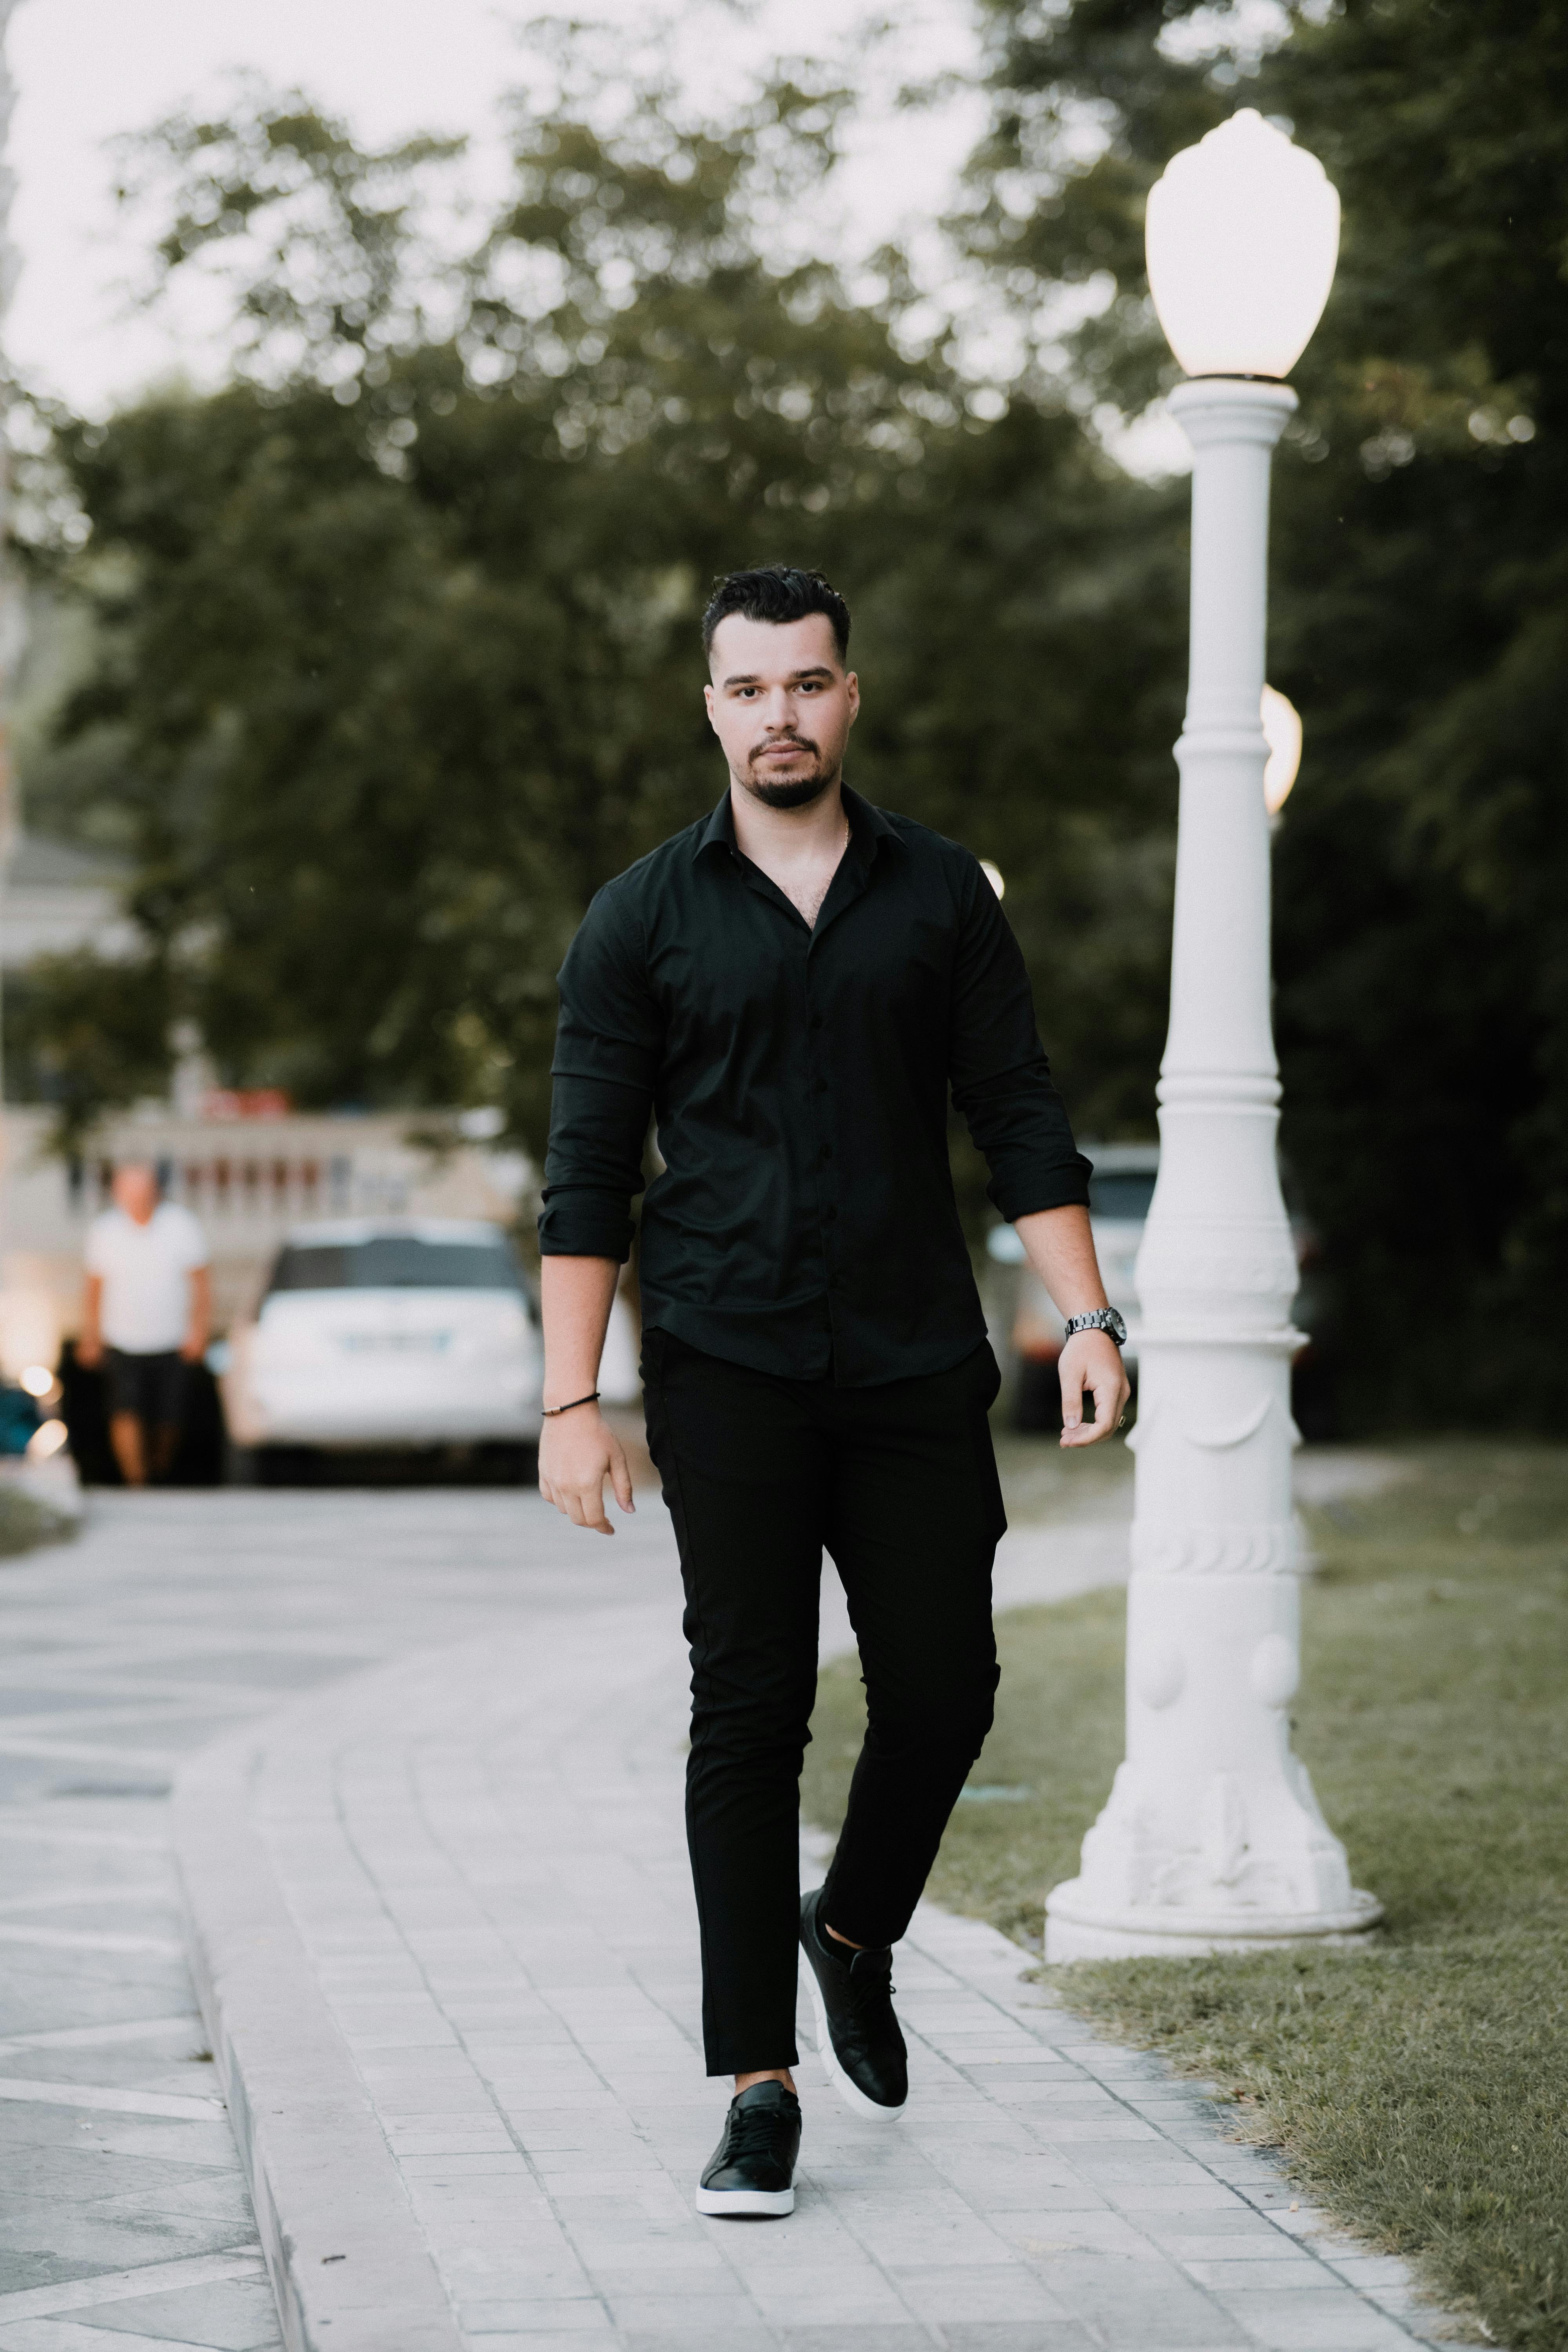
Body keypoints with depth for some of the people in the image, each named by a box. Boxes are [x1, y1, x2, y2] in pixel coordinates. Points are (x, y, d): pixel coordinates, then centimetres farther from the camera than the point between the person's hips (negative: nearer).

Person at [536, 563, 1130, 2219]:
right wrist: (570, 1401, -6)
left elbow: (1019, 1118, 8)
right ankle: (759, 2091, 1)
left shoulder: (942, 897, 9)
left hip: (915, 1365, 2)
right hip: (727, 1366, -2)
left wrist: (1087, 1317, -3)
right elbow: (588, 1175, 1)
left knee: (943, 1688, 2)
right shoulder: (644, 919, 3)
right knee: (749, 1711, -4)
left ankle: (854, 1935, 33)